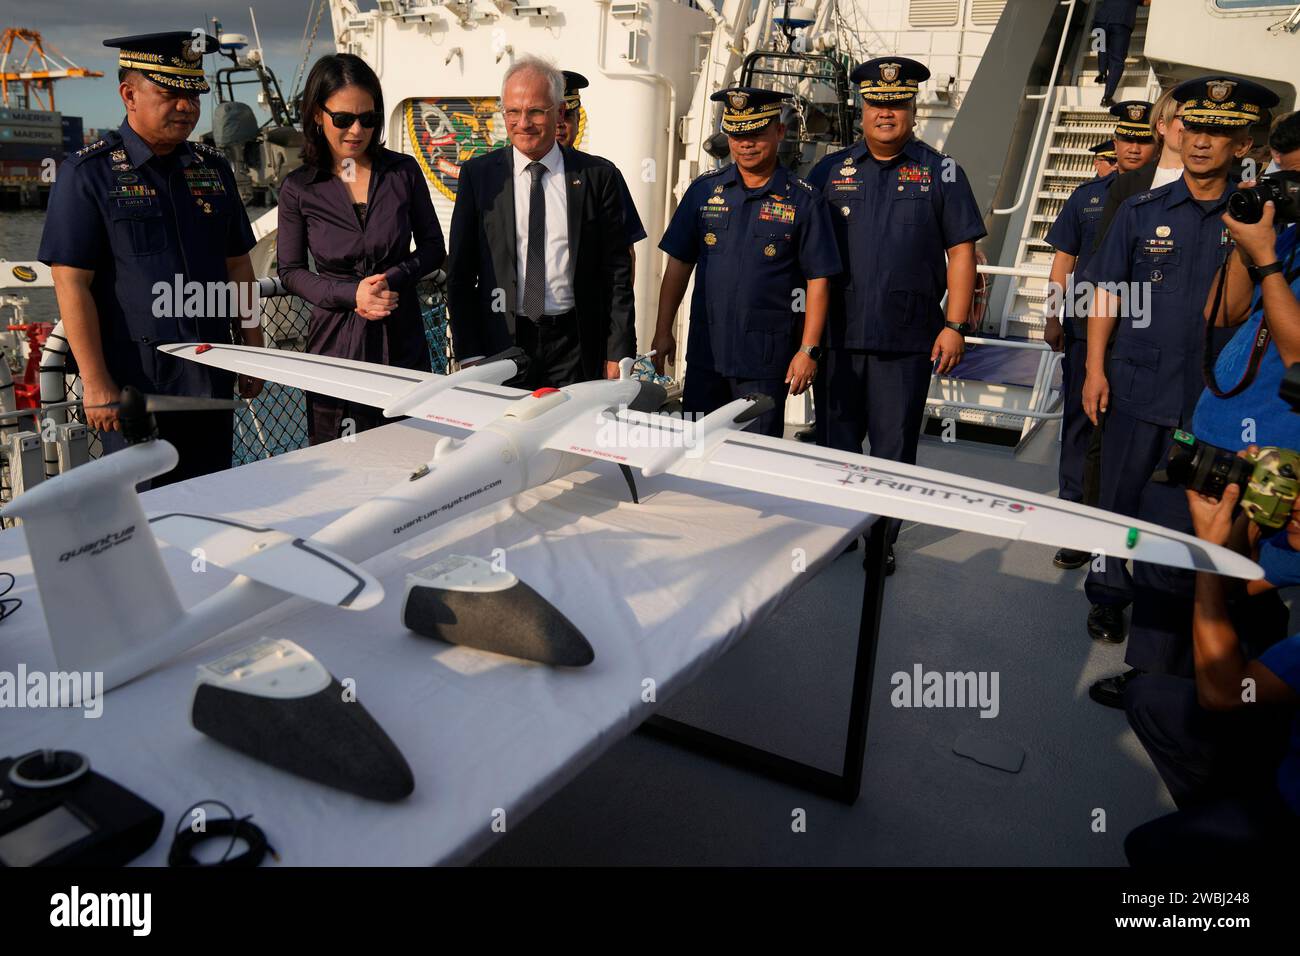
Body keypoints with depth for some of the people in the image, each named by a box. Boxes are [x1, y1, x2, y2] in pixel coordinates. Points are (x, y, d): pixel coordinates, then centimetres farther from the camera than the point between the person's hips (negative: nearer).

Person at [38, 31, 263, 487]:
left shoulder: (213, 168, 11)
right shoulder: (88, 173, -5)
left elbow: (237, 267, 15)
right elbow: (72, 285, -9)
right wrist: (96, 384, -13)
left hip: (212, 379, 5)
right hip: (133, 384, -5)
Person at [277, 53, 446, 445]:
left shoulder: (403, 172, 2)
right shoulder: (298, 188, 0)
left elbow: (433, 246, 7)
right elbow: (290, 271, 4)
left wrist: (392, 279, -10)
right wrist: (351, 294, -12)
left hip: (402, 341, 1)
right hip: (335, 342, 0)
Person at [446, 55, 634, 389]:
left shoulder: (598, 176, 2)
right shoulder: (477, 174, 4)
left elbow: (617, 272, 2)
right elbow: (460, 273, 4)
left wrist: (618, 354, -3)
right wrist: (469, 356, -2)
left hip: (574, 348, 0)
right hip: (500, 343, 1)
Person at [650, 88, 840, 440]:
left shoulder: (803, 200, -2)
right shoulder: (704, 189, 7)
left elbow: (818, 280, -2)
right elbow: (679, 264, 9)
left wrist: (808, 350, -8)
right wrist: (663, 332, 4)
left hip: (767, 357, -3)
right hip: (706, 349, 3)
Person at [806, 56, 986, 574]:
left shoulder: (940, 172, 5)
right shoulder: (830, 171, 9)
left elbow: (961, 252, 3)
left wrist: (955, 325, -5)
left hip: (907, 339, -1)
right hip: (837, 334, 2)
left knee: (894, 449, 6)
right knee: (834, 443, 9)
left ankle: (882, 538, 20)